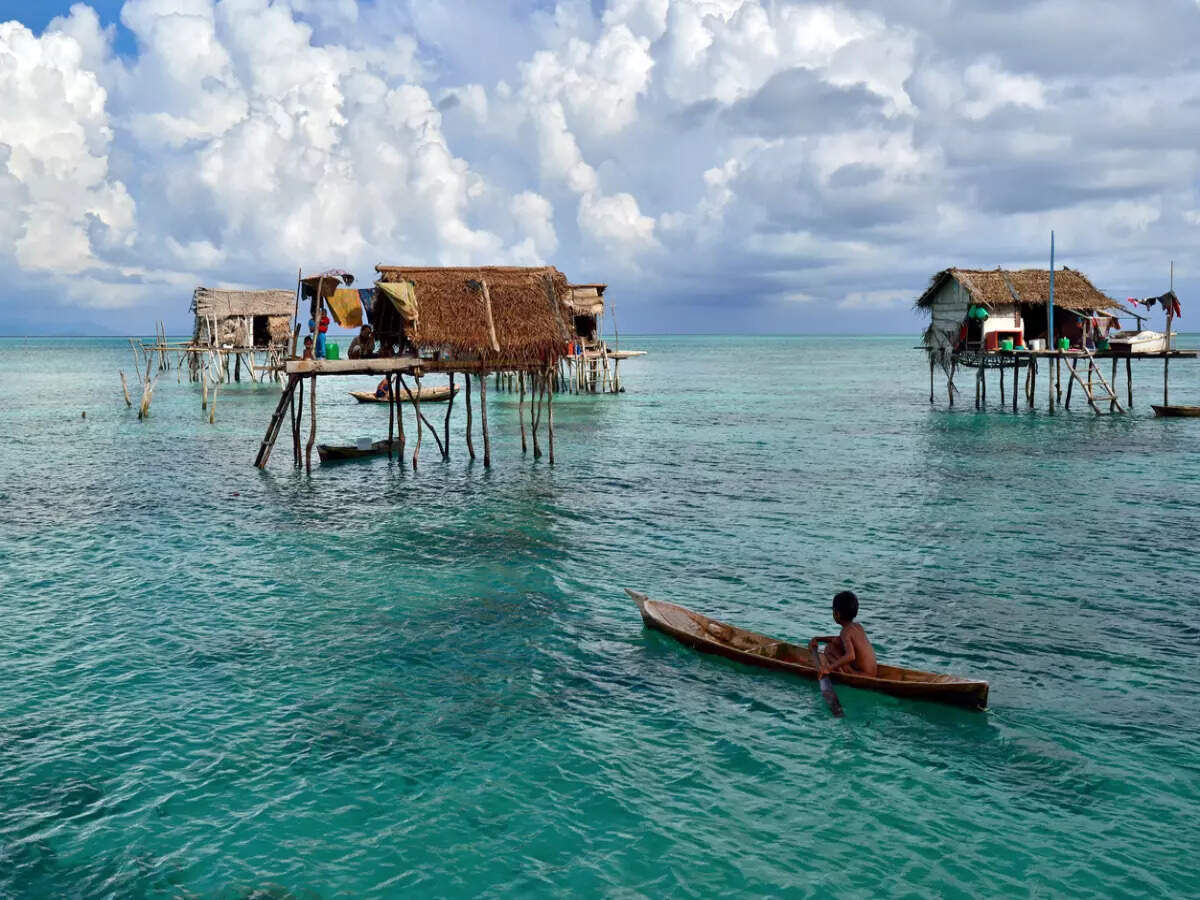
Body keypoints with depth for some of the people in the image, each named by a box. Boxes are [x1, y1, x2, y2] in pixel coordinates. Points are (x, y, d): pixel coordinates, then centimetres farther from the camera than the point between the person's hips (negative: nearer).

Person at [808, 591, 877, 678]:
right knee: (835, 643, 16)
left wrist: (829, 668, -36)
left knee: (821, 657, -7)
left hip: (863, 675, -9)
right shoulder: (858, 626, 9)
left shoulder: (846, 631, -18)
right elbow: (842, 639, 28)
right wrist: (817, 639, 21)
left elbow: (851, 656, -34)